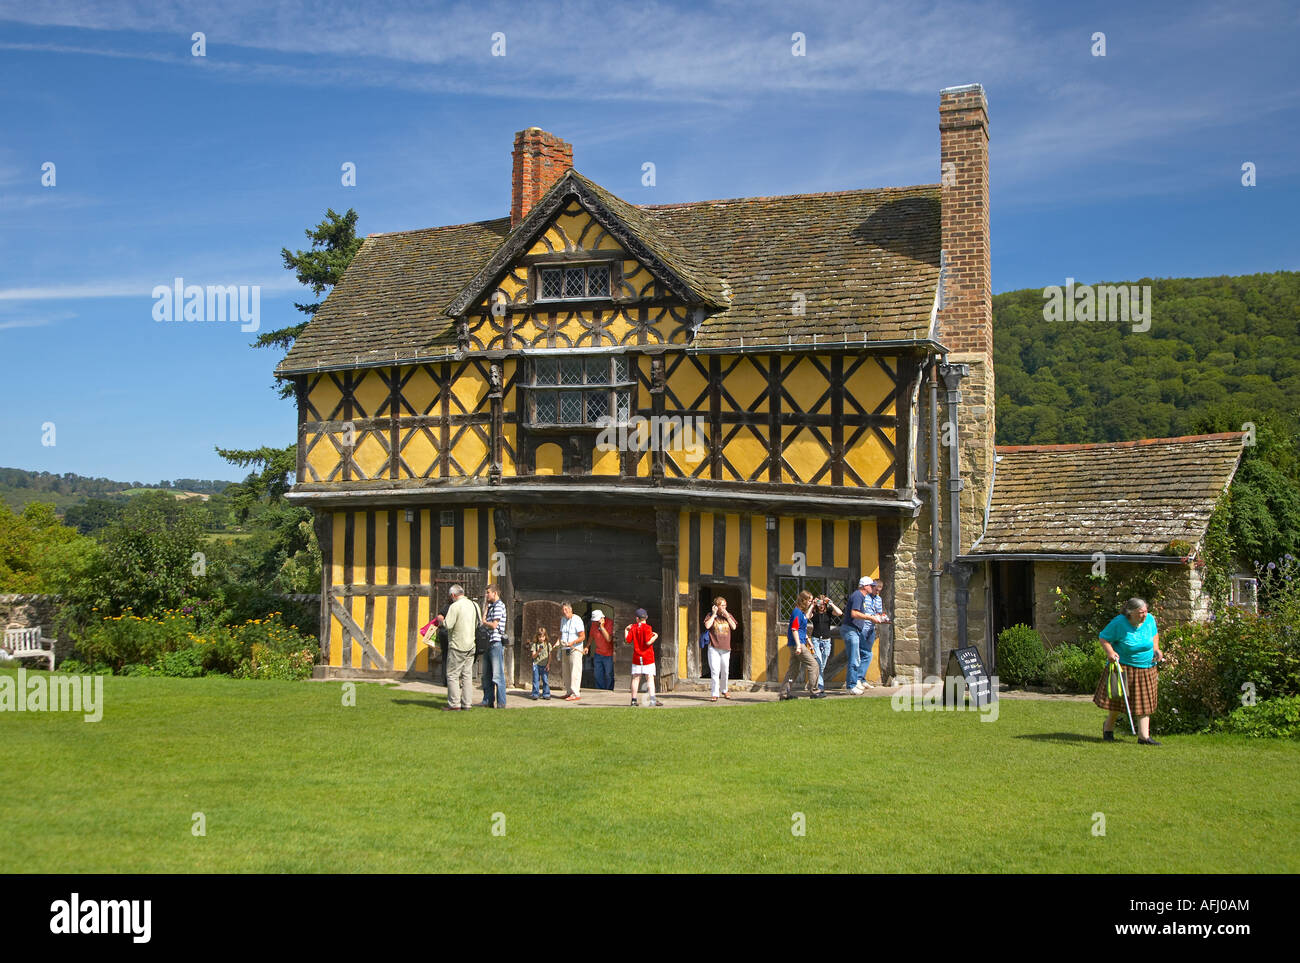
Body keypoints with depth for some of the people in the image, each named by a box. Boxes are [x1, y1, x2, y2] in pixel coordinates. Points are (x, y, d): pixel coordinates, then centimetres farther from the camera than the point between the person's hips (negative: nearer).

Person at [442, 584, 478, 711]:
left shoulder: (455, 606, -13)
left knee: (452, 675, -1)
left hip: (457, 646, -7)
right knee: (467, 675, 9)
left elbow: (448, 625, -18)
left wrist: (441, 619, 1)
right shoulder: (473, 605, 9)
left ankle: (454, 704, -3)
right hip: (470, 645, 7)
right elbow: (476, 624, 15)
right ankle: (466, 704, 9)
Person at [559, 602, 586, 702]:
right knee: (566, 673, 10)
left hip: (575, 649, -8)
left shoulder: (577, 620, -11)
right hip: (565, 649, 8)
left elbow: (582, 636, -14)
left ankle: (576, 694, -10)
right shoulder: (563, 620, 13)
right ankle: (570, 692, 18)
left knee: (575, 672, -10)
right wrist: (561, 641, 3)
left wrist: (572, 643, -26)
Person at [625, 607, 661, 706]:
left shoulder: (633, 628, 3)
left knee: (635, 678, 7)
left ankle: (634, 700, 9)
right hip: (648, 657, -4)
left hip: (636, 657, 4)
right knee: (650, 678, -5)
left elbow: (627, 640, 6)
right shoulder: (647, 628, -11)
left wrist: (626, 630, 20)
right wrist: (655, 636, -1)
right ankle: (652, 700, -15)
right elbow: (648, 642, -18)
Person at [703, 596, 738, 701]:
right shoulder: (710, 615, 3)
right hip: (714, 647, -3)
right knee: (715, 671, -11)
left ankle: (724, 691, 31)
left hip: (725, 648, 3)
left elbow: (734, 627, 1)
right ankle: (715, 694, -9)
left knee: (725, 671, 11)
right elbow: (707, 626, -14)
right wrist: (714, 614, -10)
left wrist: (727, 616, -5)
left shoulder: (728, 615, 12)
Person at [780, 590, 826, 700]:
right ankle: (813, 691, -5)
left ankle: (784, 693, 13)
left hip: (796, 645, 10)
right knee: (813, 664, -8)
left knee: (794, 668, 12)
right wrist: (798, 645, -24)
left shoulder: (802, 612, 16)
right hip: (797, 643, -10)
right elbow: (794, 629, -20)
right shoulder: (797, 612, -13)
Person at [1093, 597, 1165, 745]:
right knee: (1119, 698, 4)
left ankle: (1144, 736, 5)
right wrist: (1110, 652, -25)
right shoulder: (1119, 622, -17)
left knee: (1145, 701, 2)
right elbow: (1103, 637, -9)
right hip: (1124, 666, -4)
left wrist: (1156, 648, 3)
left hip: (1146, 667, 4)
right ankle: (1108, 726, 29)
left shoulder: (1150, 619, -3)